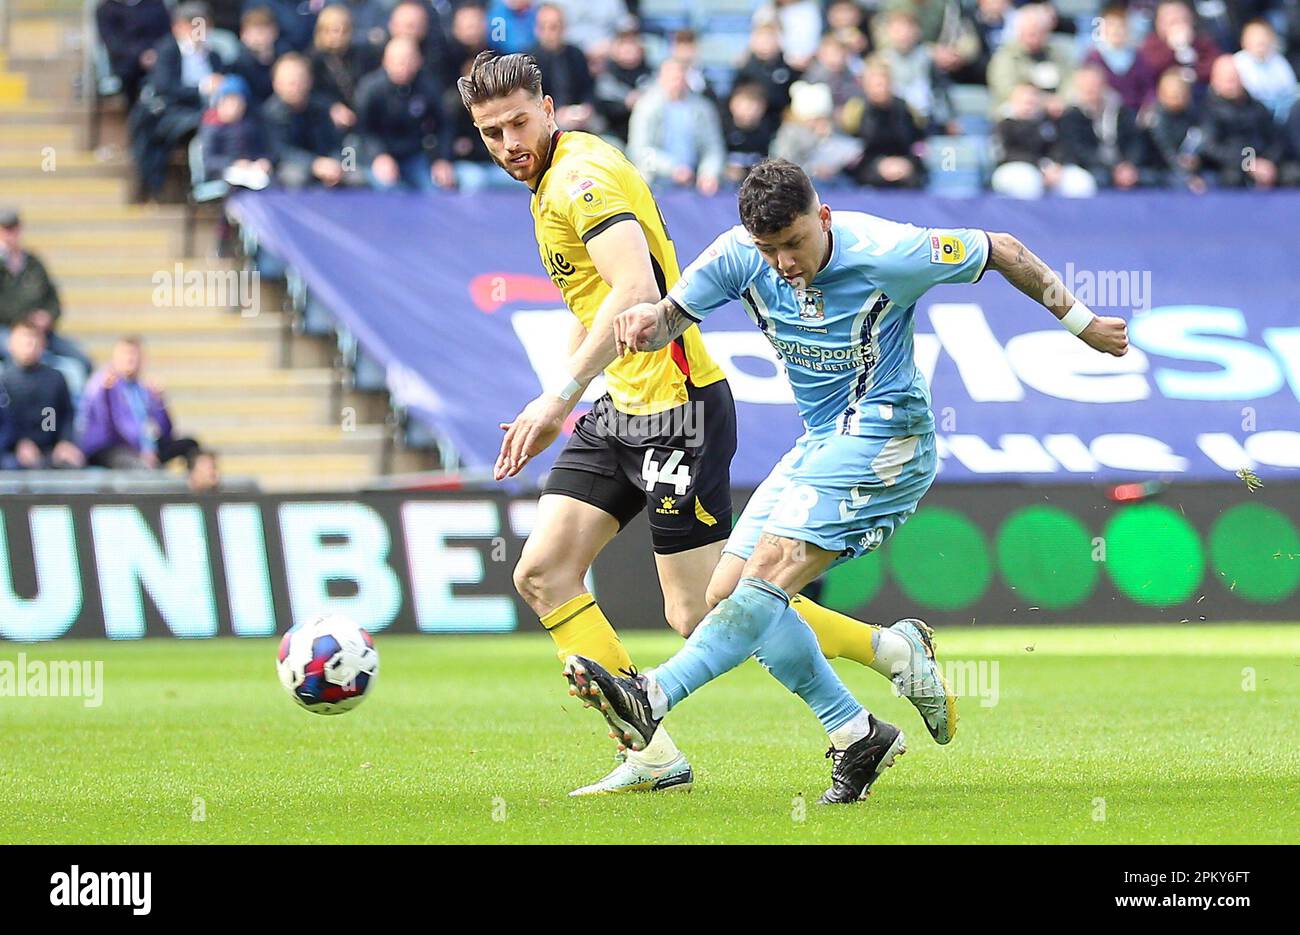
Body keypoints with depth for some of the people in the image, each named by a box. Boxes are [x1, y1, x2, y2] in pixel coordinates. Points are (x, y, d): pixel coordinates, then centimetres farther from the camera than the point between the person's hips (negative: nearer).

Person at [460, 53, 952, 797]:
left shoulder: (582, 177, -18)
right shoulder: (555, 177, 14)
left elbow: (637, 292, -33)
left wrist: (560, 397, -37)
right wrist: (557, 404, 21)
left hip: (676, 408, -10)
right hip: (622, 409, 10)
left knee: (702, 614, -8)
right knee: (543, 573, 0)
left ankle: (891, 651, 7)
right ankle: (651, 754, 1)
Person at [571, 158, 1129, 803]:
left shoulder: (888, 253, -18)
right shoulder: (739, 257, -5)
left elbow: (1003, 252, -5)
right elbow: (674, 316, 3)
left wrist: (1081, 324, 4)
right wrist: (647, 321, -23)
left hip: (884, 438, -8)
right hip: (820, 444, 8)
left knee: (770, 572, -22)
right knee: (728, 593, 0)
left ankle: (654, 698, -35)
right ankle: (857, 736, 5)